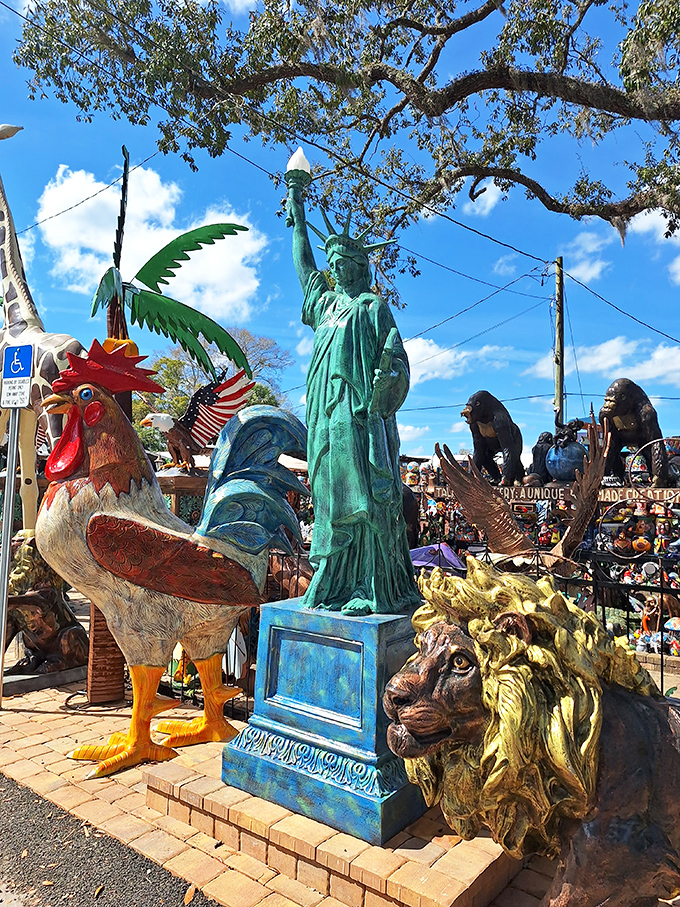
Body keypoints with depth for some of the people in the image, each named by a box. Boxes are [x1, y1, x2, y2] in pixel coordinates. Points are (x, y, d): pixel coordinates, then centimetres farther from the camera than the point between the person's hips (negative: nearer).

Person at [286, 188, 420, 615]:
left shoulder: (373, 307, 4)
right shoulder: (326, 302, 22)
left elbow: (395, 361, -3)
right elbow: (304, 265, 35)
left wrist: (386, 381, -21)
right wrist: (298, 215, 40)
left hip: (360, 418, -6)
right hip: (326, 419, 6)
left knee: (363, 500, -9)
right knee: (332, 498, 5)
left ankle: (374, 591, -4)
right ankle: (335, 587, 11)